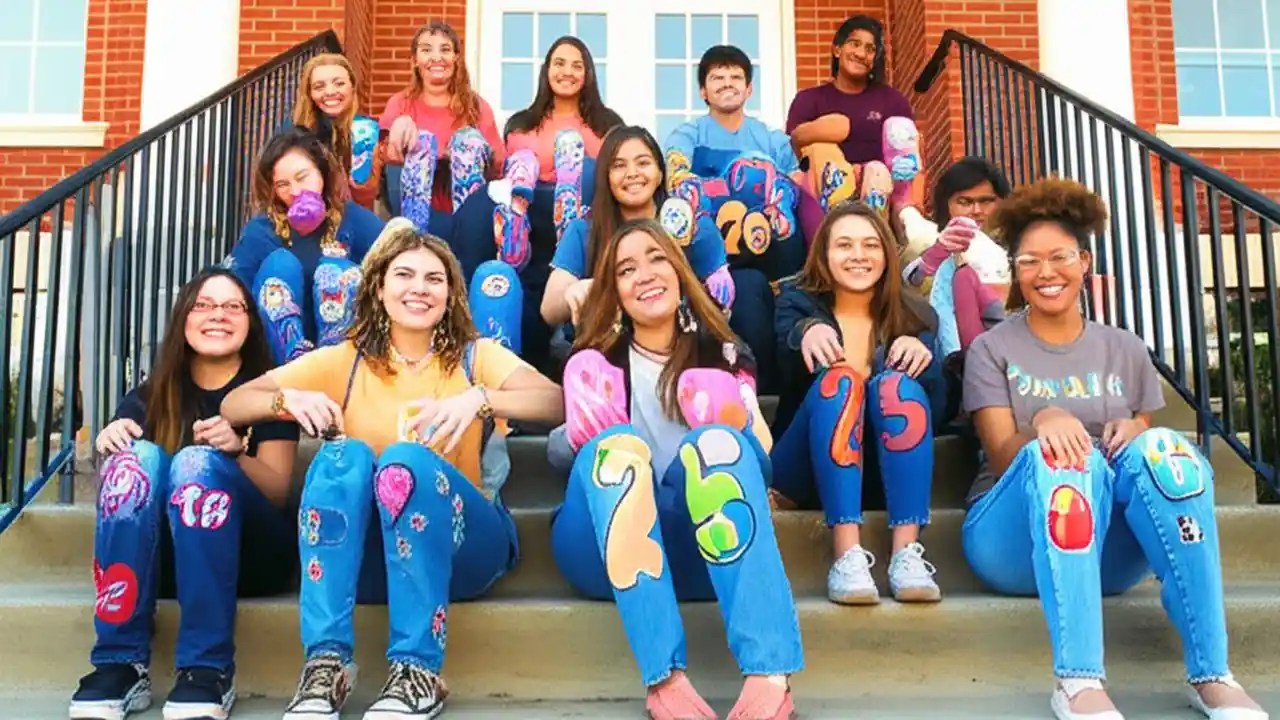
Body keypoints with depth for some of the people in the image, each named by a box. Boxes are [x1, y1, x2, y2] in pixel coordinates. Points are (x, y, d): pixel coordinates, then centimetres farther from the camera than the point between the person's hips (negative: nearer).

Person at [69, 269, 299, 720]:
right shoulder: (149, 396, 12)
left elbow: (278, 491, -3)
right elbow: (113, 488, 6)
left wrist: (235, 451, -23)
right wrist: (107, 450, -16)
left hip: (251, 553, -2)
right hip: (164, 557, 2)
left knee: (198, 461, -29)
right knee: (137, 456, -24)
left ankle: (209, 669, -34)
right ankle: (120, 664, -31)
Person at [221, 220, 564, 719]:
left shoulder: (475, 356, 3)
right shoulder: (345, 361, 9)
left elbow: (557, 403, -15)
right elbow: (232, 405, 4)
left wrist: (480, 399, -34)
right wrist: (288, 399, -19)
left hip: (461, 547, -1)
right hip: (366, 553, 2)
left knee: (406, 460, -30)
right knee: (343, 455, -26)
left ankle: (418, 670, -30)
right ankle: (326, 662, -32)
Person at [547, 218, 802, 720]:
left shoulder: (723, 355, 16)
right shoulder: (595, 362, 14)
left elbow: (760, 459, 7)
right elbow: (560, 454, 8)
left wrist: (733, 431, -14)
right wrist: (574, 439, -14)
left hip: (700, 548, 0)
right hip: (609, 548, 0)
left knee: (716, 440, -28)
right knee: (619, 443, -29)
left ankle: (769, 674, -45)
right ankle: (665, 677, -45)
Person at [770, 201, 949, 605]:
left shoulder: (913, 316, 10)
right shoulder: (799, 301, 7)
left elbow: (938, 409, -3)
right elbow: (790, 369, -16)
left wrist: (922, 354, -23)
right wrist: (805, 332, -39)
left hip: (885, 472, 1)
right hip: (809, 472, -1)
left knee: (897, 383, -25)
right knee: (837, 381, -28)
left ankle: (907, 552, -37)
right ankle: (847, 554, -41)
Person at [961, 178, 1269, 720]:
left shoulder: (1125, 351, 15)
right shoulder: (992, 349, 6)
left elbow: (1149, 454, 11)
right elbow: (1002, 460, -5)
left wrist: (1133, 434, -13)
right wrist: (1042, 422, -27)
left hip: (1109, 546, 2)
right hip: (1016, 540, -2)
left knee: (1162, 450, -27)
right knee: (1060, 451, -33)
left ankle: (1211, 675, -30)